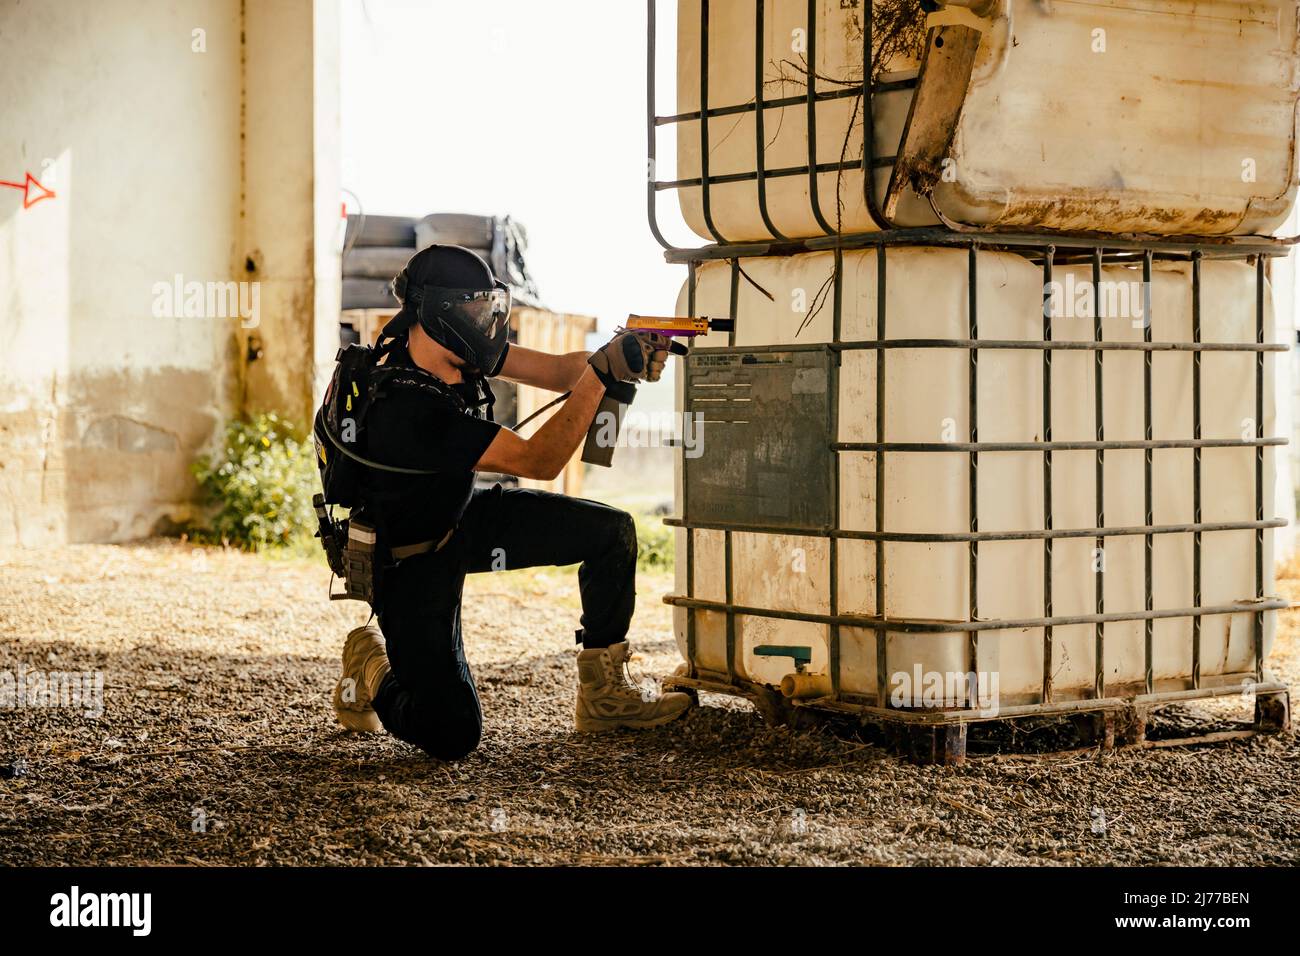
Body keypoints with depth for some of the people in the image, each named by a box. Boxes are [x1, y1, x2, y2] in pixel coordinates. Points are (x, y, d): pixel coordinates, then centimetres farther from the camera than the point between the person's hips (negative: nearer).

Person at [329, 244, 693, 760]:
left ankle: (604, 697, 13)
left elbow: (556, 371, -3)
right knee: (451, 735, -17)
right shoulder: (409, 407, -37)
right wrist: (602, 373, -32)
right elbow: (538, 460, -33)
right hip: (415, 558, -9)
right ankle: (372, 670, 16)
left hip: (465, 517, 9)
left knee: (611, 531, 2)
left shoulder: (456, 349, -12)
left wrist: (622, 355, -23)